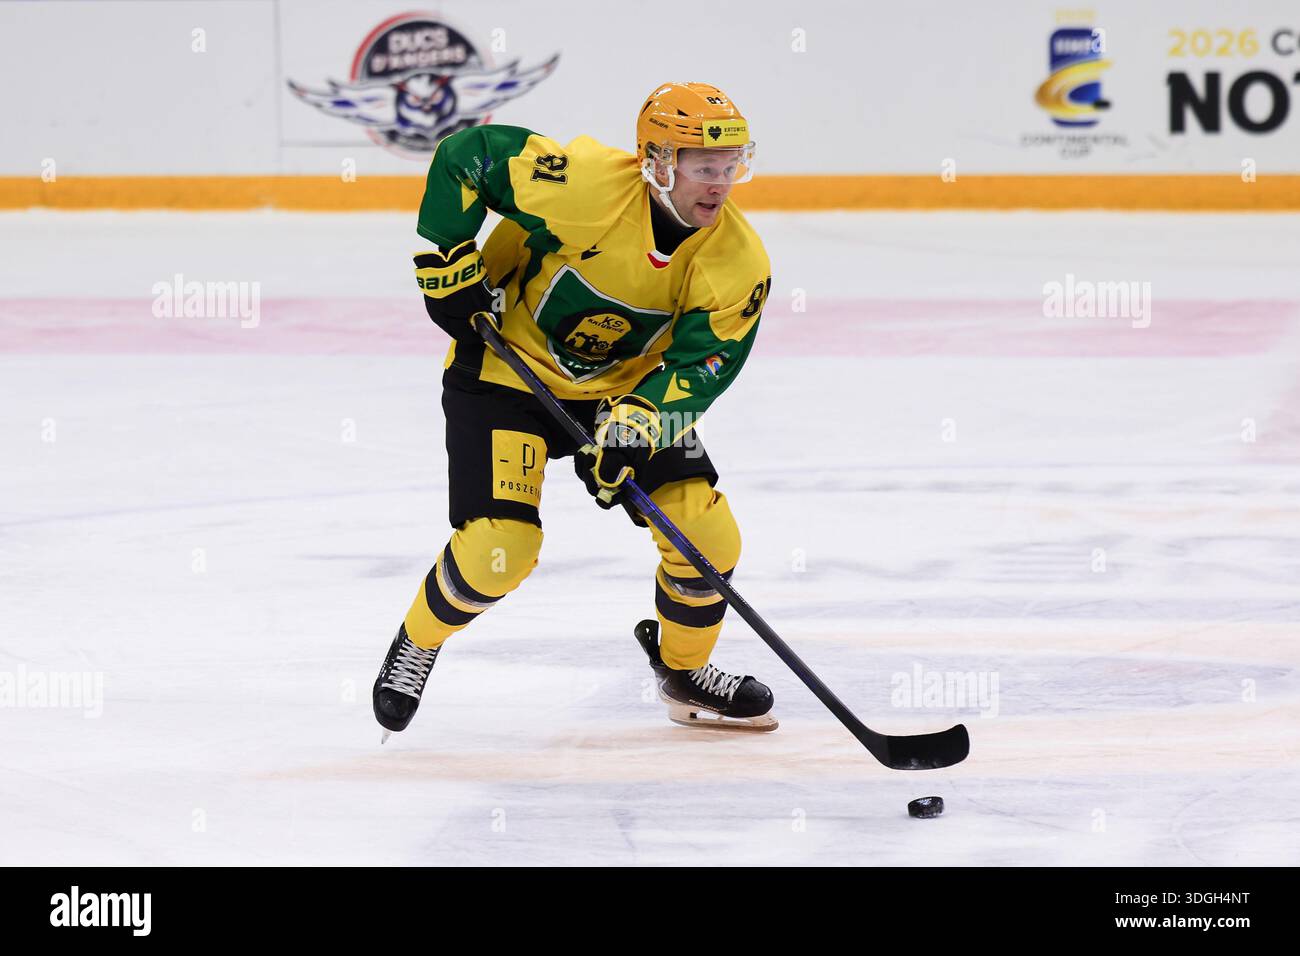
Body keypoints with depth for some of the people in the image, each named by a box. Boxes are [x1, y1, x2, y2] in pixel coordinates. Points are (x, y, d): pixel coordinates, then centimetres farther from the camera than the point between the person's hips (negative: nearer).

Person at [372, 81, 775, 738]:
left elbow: (701, 363, -18)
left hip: (631, 385, 4)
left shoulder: (739, 262, -17)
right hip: (505, 369, -4)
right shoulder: (584, 184, -30)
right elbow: (464, 154, -20)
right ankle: (416, 646, 13)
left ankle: (685, 672, 22)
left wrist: (640, 419, -35)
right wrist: (448, 263, -18)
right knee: (500, 545, -17)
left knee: (709, 535, -6)